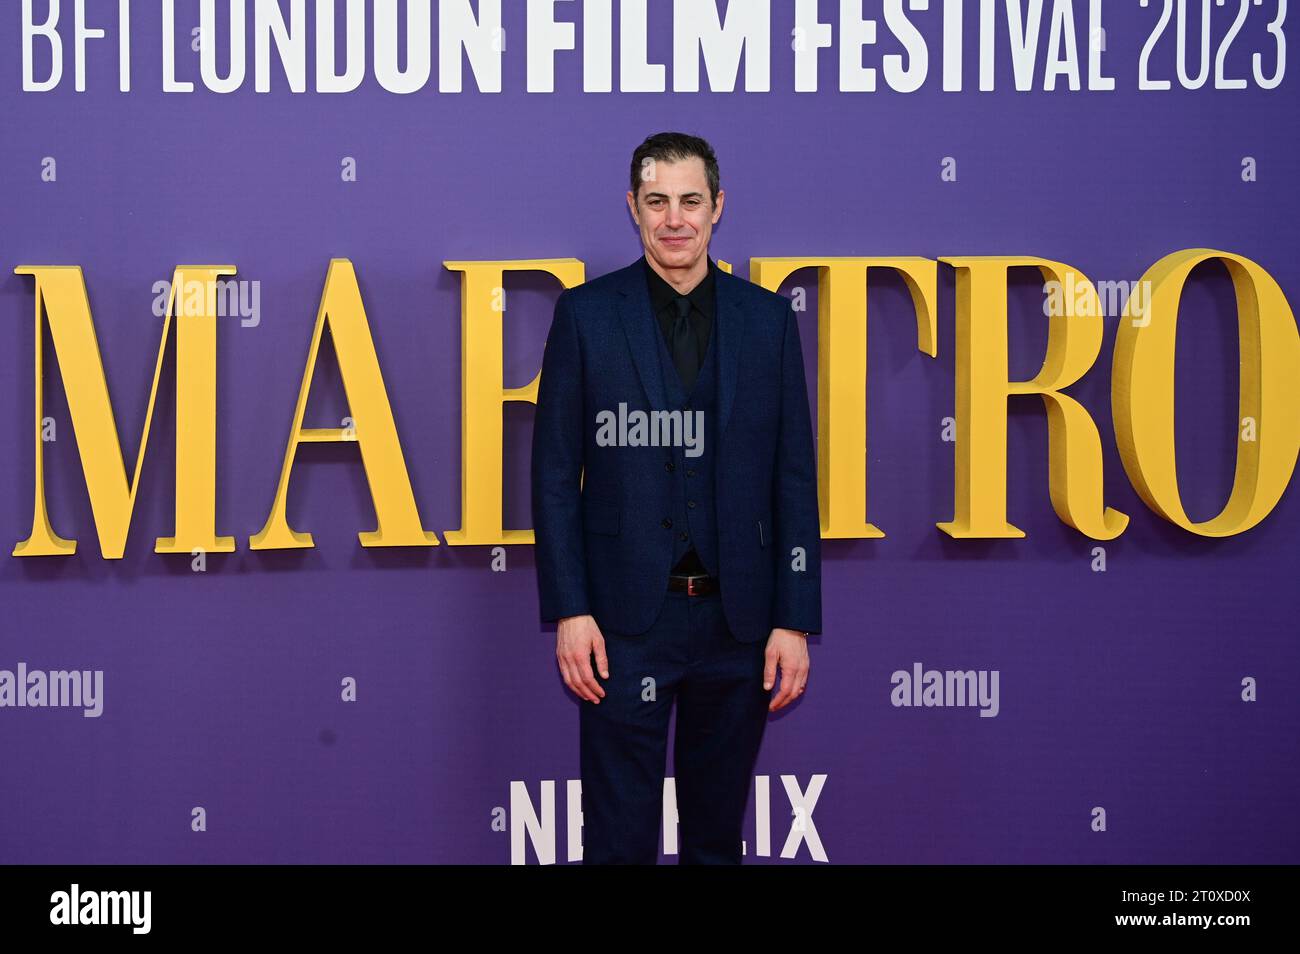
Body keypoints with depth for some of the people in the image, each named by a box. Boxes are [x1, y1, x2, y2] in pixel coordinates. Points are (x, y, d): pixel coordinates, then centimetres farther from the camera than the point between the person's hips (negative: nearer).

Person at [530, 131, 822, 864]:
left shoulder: (768, 317, 5)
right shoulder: (586, 314, 1)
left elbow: (795, 479, 4)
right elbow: (556, 475, 0)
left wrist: (796, 619, -1)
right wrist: (569, 612, -7)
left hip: (737, 616, 2)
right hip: (626, 616, -2)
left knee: (719, 830, 13)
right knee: (620, 833, 3)